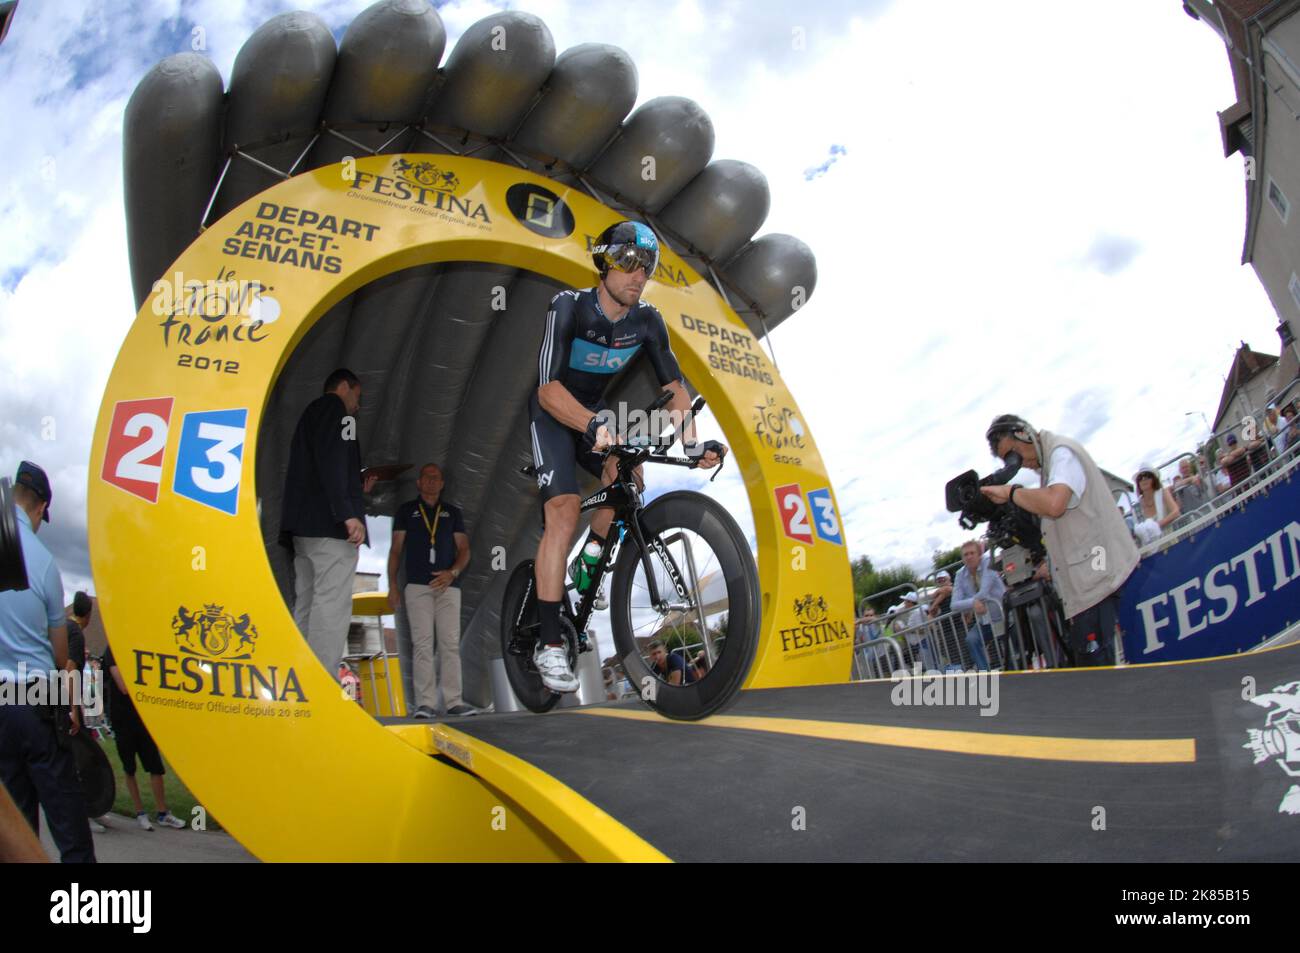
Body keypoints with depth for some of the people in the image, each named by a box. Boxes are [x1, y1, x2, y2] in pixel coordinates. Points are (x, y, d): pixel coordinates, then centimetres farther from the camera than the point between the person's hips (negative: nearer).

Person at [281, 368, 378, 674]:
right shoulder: (332, 405, 2)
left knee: (307, 607, 7)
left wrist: (357, 489, 34)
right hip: (329, 524, -10)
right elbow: (331, 459, -16)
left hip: (305, 527, 10)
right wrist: (348, 513, -23)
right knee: (331, 608, -14)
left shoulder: (311, 413, 30)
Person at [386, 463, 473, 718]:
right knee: (423, 644, -9)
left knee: (450, 643, -5)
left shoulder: (453, 512, 18)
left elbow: (464, 549, 13)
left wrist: (452, 573, -7)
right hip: (417, 585, -1)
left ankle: (454, 701, -6)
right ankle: (425, 703, -11)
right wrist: (393, 586, 3)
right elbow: (395, 549, 12)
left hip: (447, 585, 1)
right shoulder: (406, 510, 15)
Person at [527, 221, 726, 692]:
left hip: (596, 413, 5)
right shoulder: (569, 306, -25)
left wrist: (692, 441, -26)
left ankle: (587, 564, 2)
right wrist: (595, 425, -52)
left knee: (628, 471, -25)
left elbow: (673, 385, -8)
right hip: (554, 414, -5)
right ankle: (549, 643, -18)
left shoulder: (647, 321, -11)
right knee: (564, 511, -22)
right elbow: (548, 387, -34)